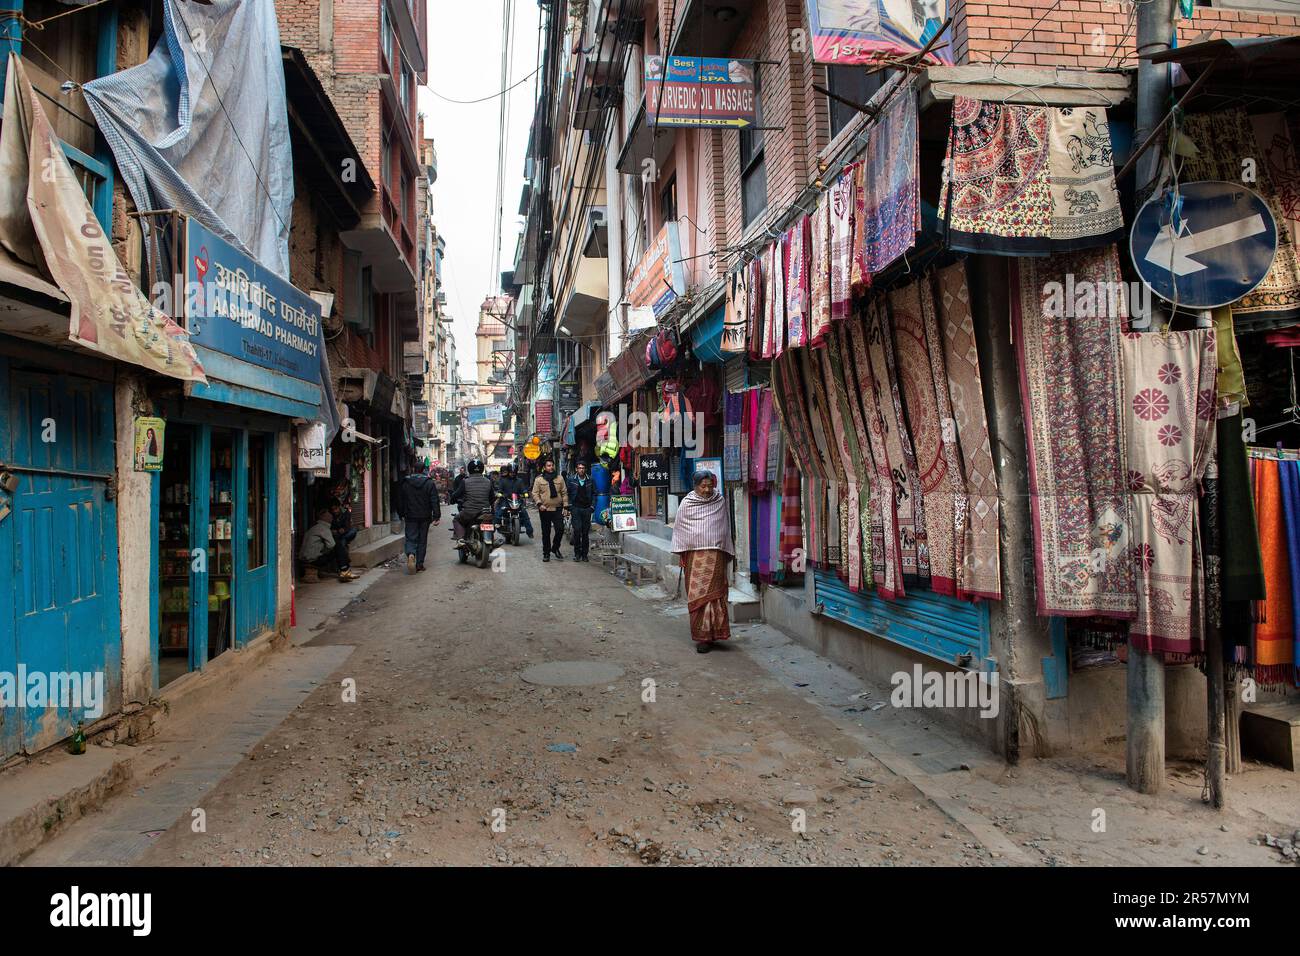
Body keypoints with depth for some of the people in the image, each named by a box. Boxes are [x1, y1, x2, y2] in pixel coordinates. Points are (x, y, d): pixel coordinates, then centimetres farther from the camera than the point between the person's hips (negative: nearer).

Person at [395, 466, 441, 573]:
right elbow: (434, 501, -7)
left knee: (411, 539, 4)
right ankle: (419, 564, 9)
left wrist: (401, 515, 19)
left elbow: (400, 501, 9)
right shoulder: (430, 483, -4)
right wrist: (436, 516, -5)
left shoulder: (404, 483, 2)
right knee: (422, 540, 8)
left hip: (410, 517, 1)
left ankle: (410, 554, -26)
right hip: (424, 517, -1)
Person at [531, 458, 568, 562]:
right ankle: (546, 553, 15)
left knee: (560, 529, -8)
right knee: (546, 533, 6)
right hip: (545, 510, -1)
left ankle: (555, 548, 14)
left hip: (558, 509, 1)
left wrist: (565, 506, 2)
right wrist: (539, 504, -13)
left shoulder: (560, 478, 8)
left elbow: (564, 493, 9)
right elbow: (535, 493, 1)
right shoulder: (539, 479, 2)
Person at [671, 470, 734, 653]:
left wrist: (728, 552, 16)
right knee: (696, 594, 0)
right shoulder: (686, 503, 4)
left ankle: (705, 636, -3)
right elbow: (679, 528, 8)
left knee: (711, 593, -6)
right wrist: (681, 554, 4)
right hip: (693, 554, 0)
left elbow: (726, 528, 16)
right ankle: (702, 634, 9)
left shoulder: (720, 501, 8)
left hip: (715, 554, 0)